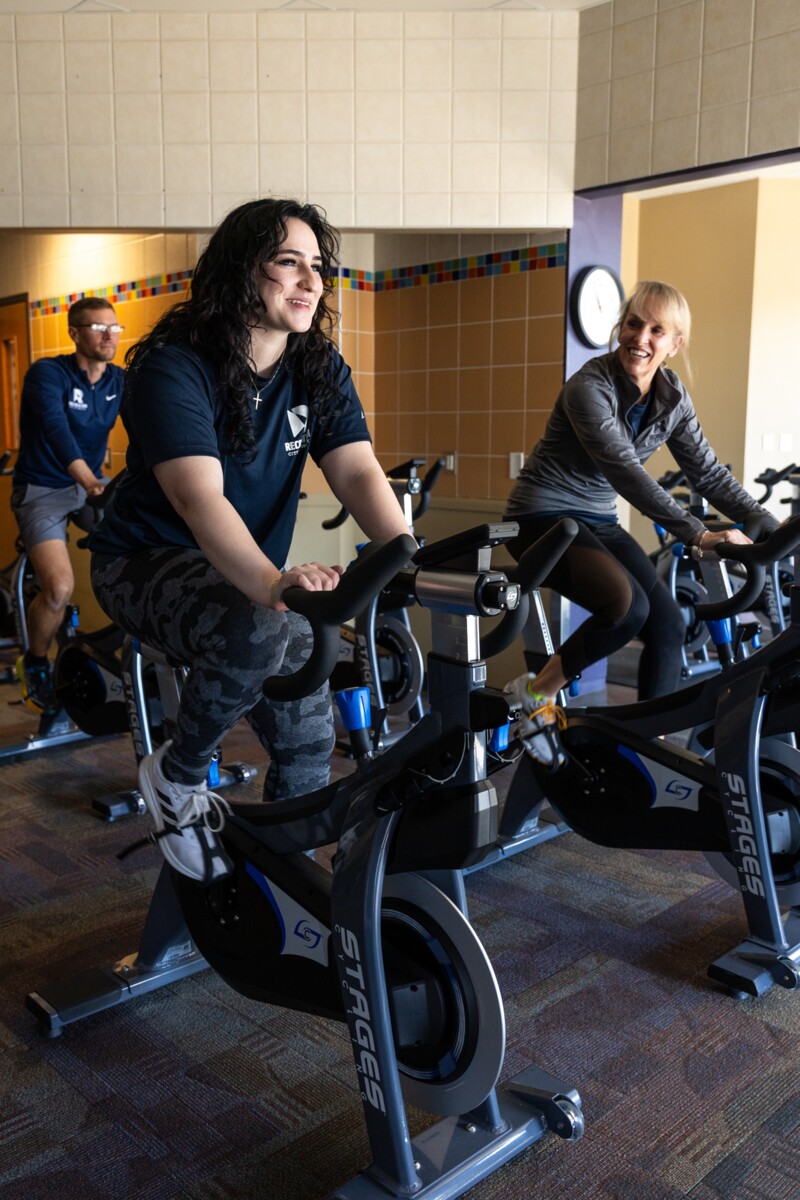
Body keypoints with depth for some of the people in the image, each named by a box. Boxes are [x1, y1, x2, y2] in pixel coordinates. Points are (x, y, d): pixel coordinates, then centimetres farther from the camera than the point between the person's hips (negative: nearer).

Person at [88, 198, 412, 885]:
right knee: (259, 631, -36)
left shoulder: (321, 370, -3)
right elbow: (199, 497, -35)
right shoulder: (174, 366, -21)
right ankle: (177, 778, -9)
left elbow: (359, 473, -17)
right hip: (149, 562, -5)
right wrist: (272, 583, -54)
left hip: (247, 568, 6)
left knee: (310, 739, -2)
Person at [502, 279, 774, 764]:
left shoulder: (672, 396, 0)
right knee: (627, 605, -28)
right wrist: (699, 535, -34)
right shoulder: (589, 388, -21)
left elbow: (709, 472, 1)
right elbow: (627, 474, -29)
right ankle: (535, 694, -9)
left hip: (599, 521, 7)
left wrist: (770, 527, -8)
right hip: (545, 517, -7)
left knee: (668, 623, -5)